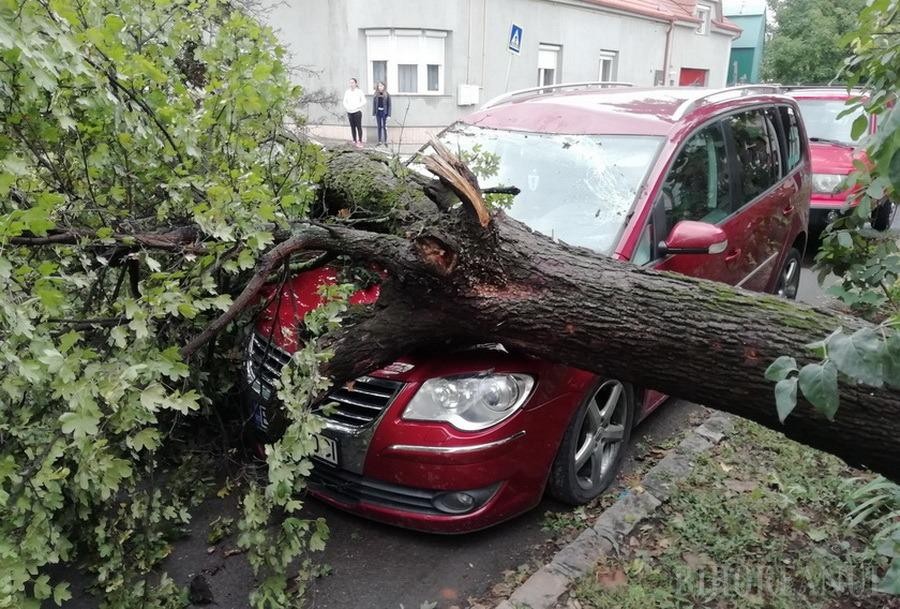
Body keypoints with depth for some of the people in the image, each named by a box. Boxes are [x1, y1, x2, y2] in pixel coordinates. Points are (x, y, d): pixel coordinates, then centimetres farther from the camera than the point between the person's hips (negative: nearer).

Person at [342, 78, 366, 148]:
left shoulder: (359, 91, -2)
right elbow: (344, 102, 11)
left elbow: (364, 101, -3)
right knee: (352, 127, 7)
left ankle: (360, 142, -2)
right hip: (349, 112, 4)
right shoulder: (347, 92, 7)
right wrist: (347, 108, -6)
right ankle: (354, 141, 14)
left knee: (358, 126, -5)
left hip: (357, 111, -4)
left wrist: (356, 107, -12)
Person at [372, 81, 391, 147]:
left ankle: (385, 141, 8)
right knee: (379, 127, 8)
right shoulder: (376, 95, 4)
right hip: (378, 112, 3)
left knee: (384, 127, 0)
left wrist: (389, 114, -9)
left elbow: (389, 105, -4)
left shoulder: (387, 95, -4)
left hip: (384, 113, -3)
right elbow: (374, 104, 7)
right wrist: (373, 114, 3)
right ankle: (380, 141, 14)